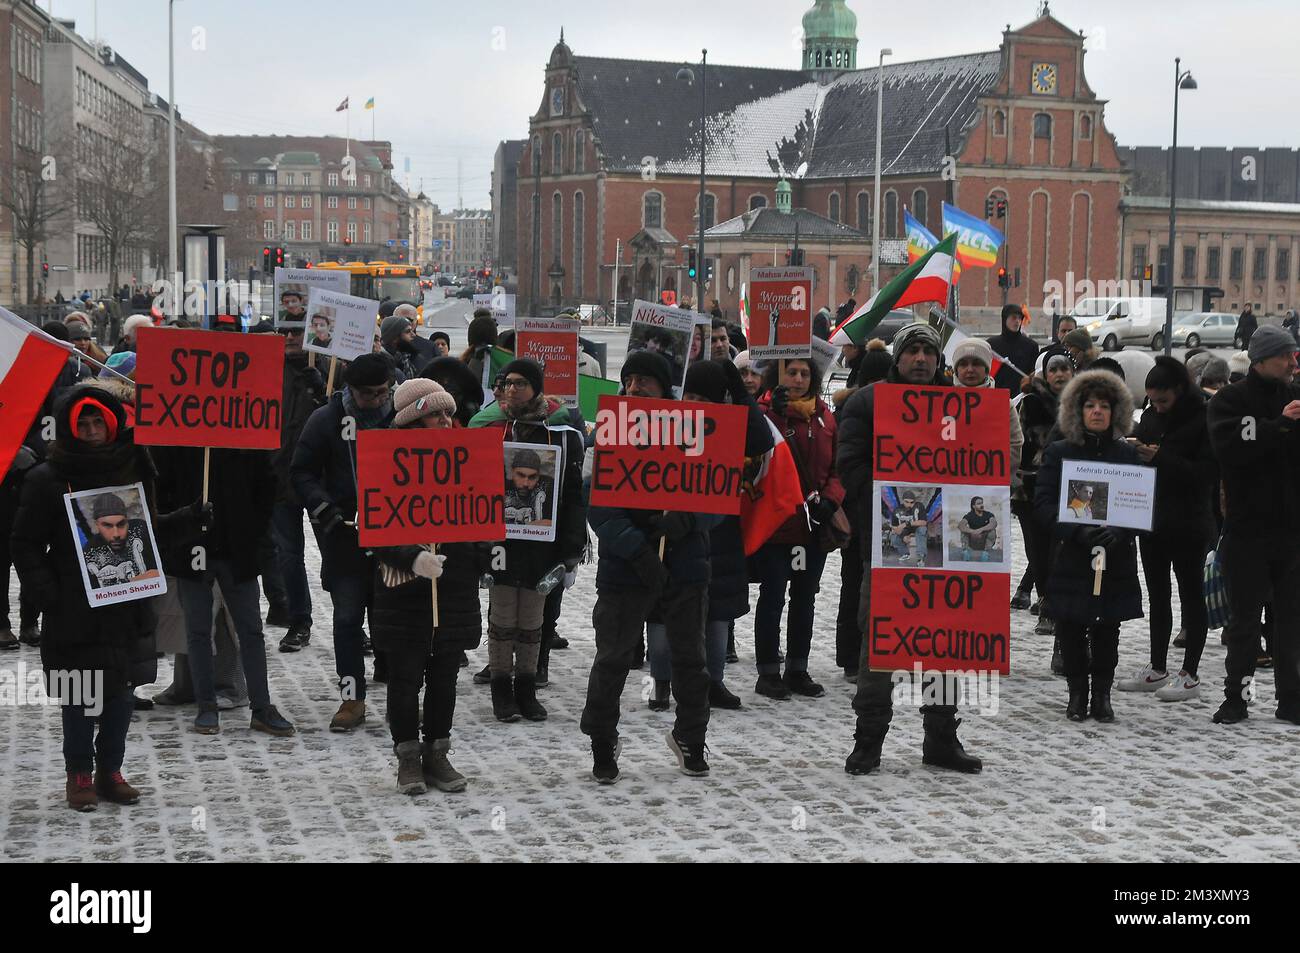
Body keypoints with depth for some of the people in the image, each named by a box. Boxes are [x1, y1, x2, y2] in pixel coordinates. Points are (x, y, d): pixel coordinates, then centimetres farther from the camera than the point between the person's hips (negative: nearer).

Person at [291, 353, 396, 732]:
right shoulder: (327, 419, -3)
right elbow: (302, 472, 0)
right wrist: (323, 508, -15)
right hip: (345, 534, -1)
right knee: (348, 615, -1)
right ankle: (353, 698, 5)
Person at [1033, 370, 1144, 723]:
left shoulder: (1127, 455, 7)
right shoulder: (1058, 453, 2)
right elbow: (1043, 505, -6)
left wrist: (1118, 532, -16)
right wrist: (1078, 532, -20)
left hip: (1115, 560, 1)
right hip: (1071, 558, -1)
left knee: (1107, 631, 6)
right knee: (1071, 631, 2)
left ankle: (1102, 694, 19)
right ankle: (1077, 694, 17)